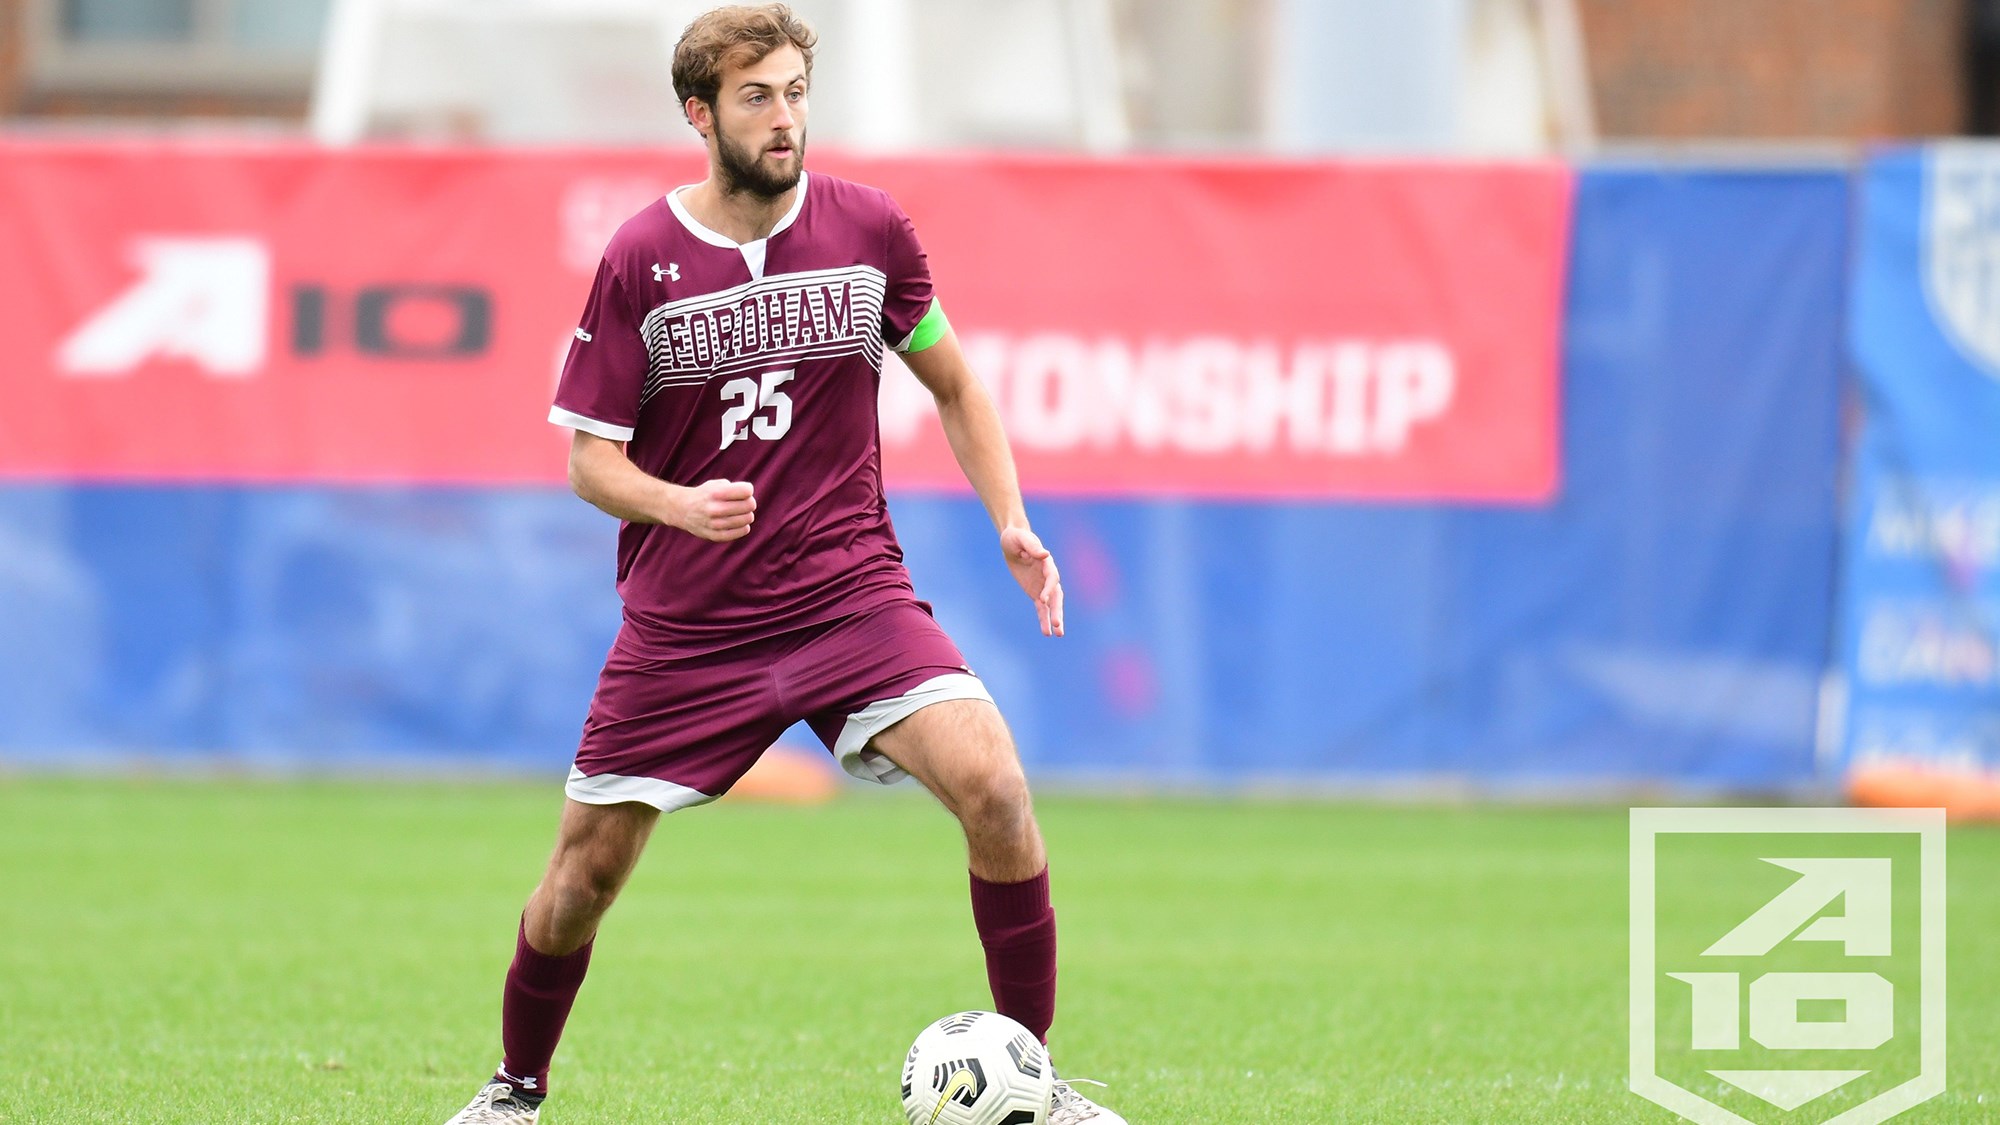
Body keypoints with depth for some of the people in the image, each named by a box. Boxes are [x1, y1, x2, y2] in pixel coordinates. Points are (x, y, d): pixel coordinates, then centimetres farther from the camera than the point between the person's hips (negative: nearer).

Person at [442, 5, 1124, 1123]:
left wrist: (1011, 522, 1)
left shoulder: (868, 228, -1)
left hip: (850, 589, 1)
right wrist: (680, 506, -23)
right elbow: (591, 456, -2)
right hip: (685, 618, -1)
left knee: (995, 788, -21)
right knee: (584, 875, 2)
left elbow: (951, 382, 14)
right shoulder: (641, 261, -6)